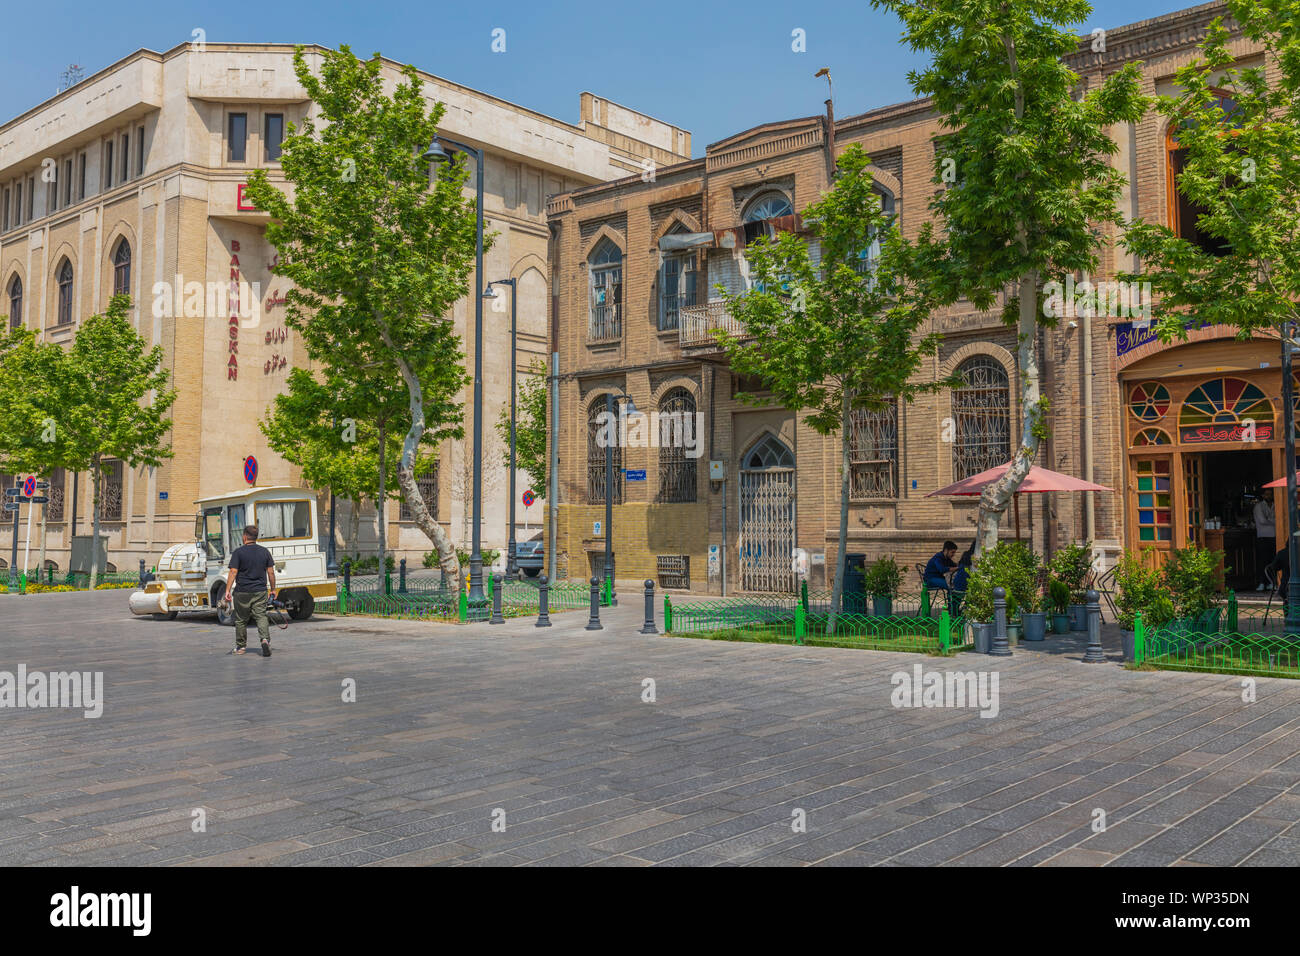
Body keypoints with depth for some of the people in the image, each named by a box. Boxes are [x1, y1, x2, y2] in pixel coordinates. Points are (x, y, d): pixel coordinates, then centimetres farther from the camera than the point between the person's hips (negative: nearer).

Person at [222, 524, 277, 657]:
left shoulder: (238, 552, -5)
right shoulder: (265, 551, 5)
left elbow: (233, 572, -11)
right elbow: (271, 572, 5)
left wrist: (227, 591, -10)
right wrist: (272, 590, 14)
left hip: (242, 592, -2)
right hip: (260, 591, 2)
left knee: (241, 620, 13)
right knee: (261, 617, 2)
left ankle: (241, 646, 24)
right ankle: (265, 639, -22)